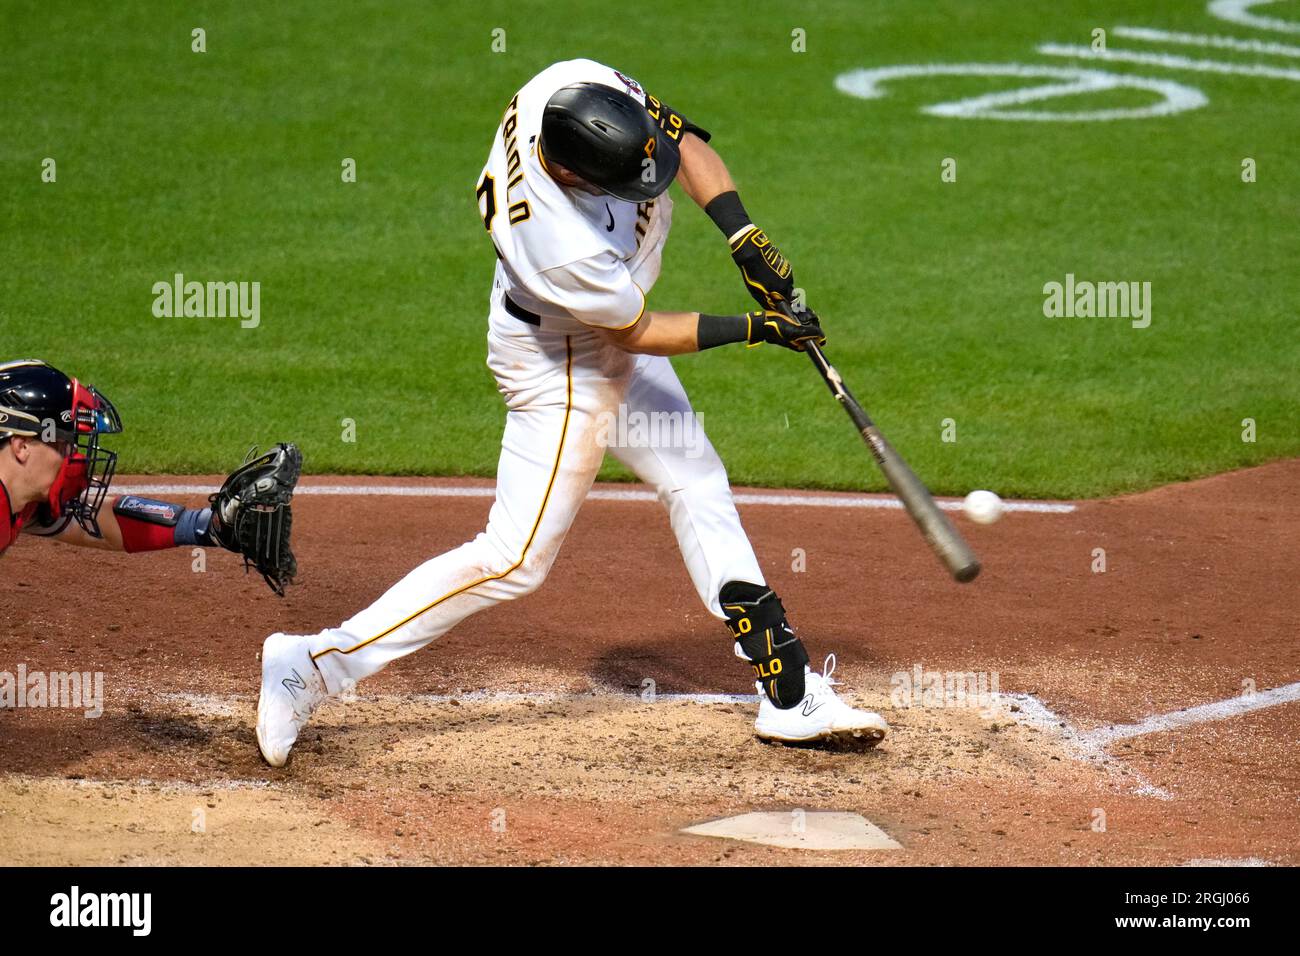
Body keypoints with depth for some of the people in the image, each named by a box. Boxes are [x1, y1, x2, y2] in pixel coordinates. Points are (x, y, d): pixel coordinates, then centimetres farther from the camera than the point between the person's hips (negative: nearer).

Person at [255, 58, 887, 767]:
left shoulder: (583, 87, -25)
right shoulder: (564, 247, -40)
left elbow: (682, 140, -8)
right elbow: (636, 333, -22)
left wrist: (745, 238, -17)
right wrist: (755, 329, -15)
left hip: (606, 340, 9)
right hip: (560, 364, -9)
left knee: (697, 484, 14)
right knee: (516, 560, -7)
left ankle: (789, 694, 22)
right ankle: (313, 665, -4)